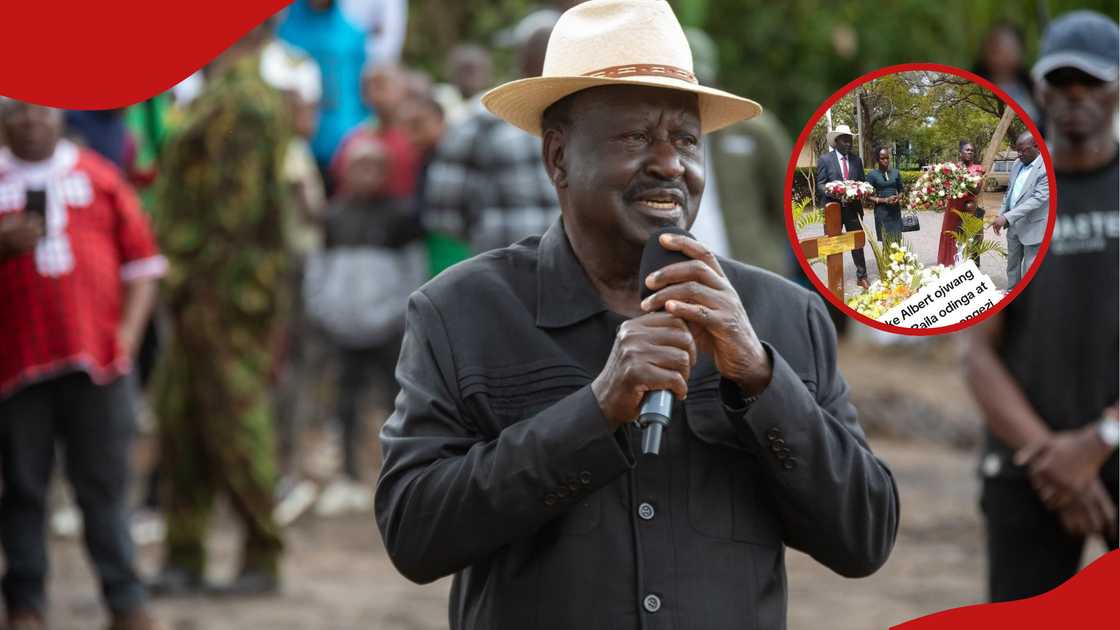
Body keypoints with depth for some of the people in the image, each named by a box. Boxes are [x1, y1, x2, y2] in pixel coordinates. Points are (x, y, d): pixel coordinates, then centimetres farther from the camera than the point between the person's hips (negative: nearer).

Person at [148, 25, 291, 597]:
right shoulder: (219, 98, 19)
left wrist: (198, 277, -20)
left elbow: (238, 206, -20)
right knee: (180, 419, 10)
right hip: (202, 297, 10)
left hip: (226, 291, -10)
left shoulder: (242, 103, -14)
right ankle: (185, 558, 14)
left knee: (236, 422, -6)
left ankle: (263, 560, 1)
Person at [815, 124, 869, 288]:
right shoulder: (824, 159, -3)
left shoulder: (856, 160, 9)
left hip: (853, 208, 3)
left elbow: (861, 182, 12)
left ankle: (861, 277, 10)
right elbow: (820, 185, -6)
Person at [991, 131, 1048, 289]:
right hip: (1014, 225, 8)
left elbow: (1037, 199, -26)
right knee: (1012, 264, 17)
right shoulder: (1018, 164, 7)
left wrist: (1007, 217, -28)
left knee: (1029, 270, -3)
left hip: (1032, 228, -8)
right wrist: (1002, 215, 6)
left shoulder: (1047, 168, -19)